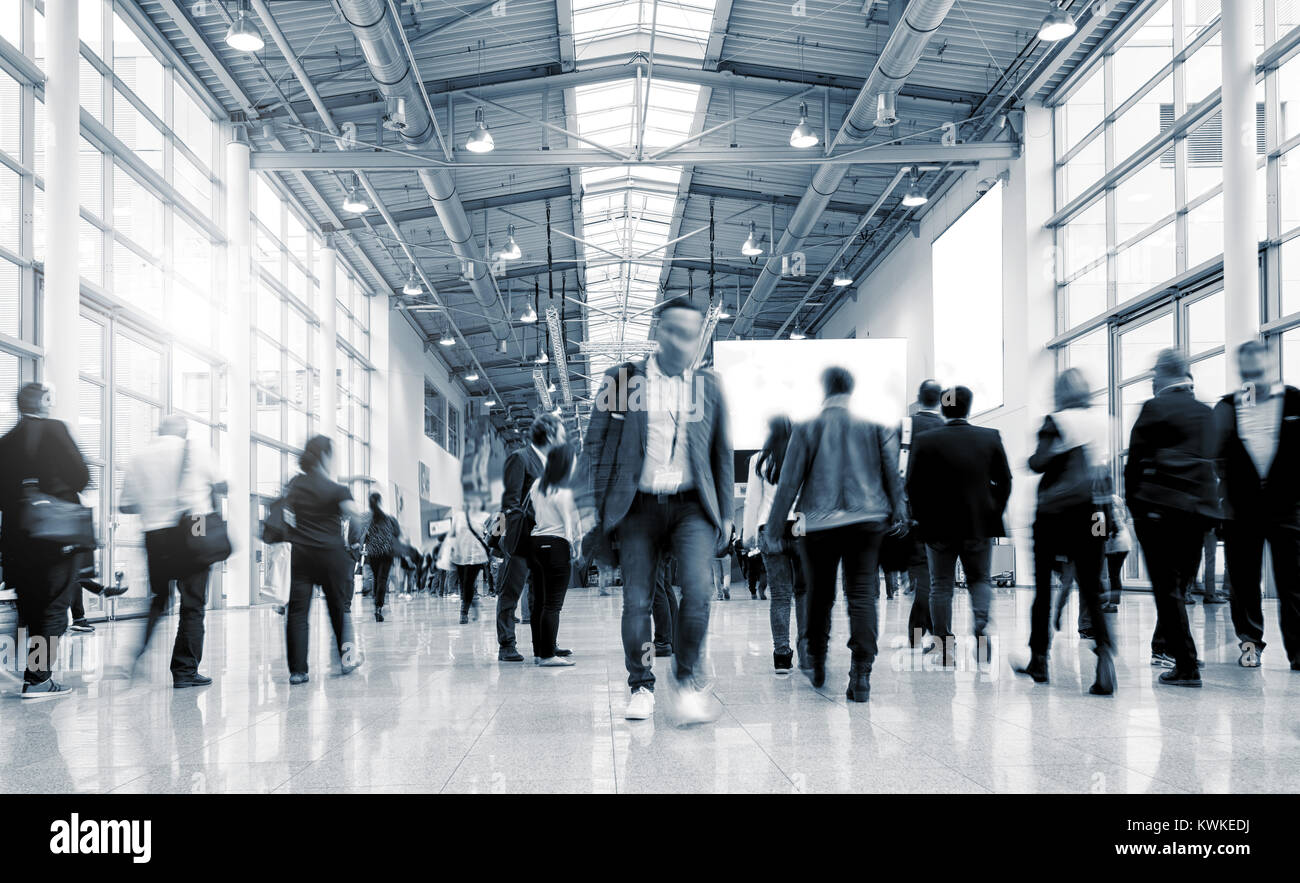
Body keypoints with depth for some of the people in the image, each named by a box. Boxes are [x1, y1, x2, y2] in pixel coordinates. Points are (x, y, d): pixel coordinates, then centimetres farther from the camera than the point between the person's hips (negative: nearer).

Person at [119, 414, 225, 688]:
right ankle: (185, 670, 3)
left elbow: (126, 505, 9)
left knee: (156, 600, 17)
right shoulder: (196, 451, 0)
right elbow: (220, 486, 7)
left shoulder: (139, 458, 8)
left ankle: (135, 659, 4)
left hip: (154, 536, 3)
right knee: (192, 604, 2)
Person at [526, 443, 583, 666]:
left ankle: (539, 650, 22)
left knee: (539, 602, 13)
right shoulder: (565, 492, -13)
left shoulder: (537, 486, 8)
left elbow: (532, 512, 13)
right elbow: (572, 523, -10)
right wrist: (575, 548, 0)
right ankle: (548, 654, -4)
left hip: (535, 543, 8)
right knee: (553, 604, -4)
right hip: (557, 546, -8)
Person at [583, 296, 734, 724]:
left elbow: (722, 453, 16)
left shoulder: (709, 385, 9)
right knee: (636, 600, 0)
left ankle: (690, 683, -1)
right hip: (639, 506, -1)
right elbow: (596, 443, 4)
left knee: (698, 589, -17)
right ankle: (641, 688, 17)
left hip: (692, 506, 1)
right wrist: (603, 504, -1)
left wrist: (725, 512, 13)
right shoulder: (621, 379, 3)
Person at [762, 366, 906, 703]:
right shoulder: (876, 426, 1)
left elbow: (789, 482, -1)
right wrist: (898, 514, 11)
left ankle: (817, 663, 30)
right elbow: (893, 473, 2)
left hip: (820, 524, 0)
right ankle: (861, 675, -7)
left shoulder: (806, 429, -1)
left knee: (820, 594, 14)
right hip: (866, 521, 0)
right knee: (862, 594, 0)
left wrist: (773, 529, 3)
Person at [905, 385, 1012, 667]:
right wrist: (995, 512, 13)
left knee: (941, 586, 9)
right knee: (980, 580, 17)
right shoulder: (990, 437, -2)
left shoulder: (924, 442, -8)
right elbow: (1005, 481, 2)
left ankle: (944, 647, 9)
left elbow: (912, 486, -7)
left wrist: (922, 519, 5)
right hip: (980, 525, 1)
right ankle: (981, 626, -7)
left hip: (939, 527, -1)